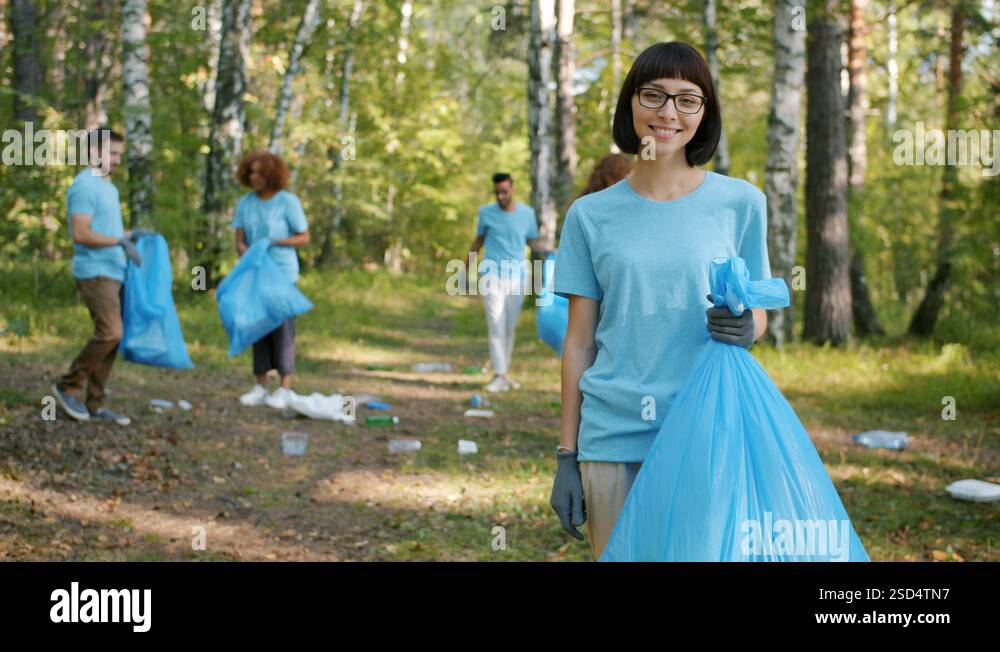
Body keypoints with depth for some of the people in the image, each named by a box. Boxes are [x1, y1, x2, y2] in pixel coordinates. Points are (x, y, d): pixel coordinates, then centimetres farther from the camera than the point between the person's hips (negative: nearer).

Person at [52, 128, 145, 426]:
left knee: (110, 336, 5)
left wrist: (131, 234, 12)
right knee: (110, 333, -17)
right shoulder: (84, 186, -11)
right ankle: (68, 386, -2)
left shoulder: (107, 187, 19)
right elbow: (80, 234, -19)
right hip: (94, 272, -9)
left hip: (112, 273, 9)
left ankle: (95, 404, 8)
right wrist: (120, 241, -20)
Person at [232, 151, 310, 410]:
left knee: (282, 327, -5)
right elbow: (239, 242, 2)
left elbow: (305, 238, -7)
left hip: (282, 272, -4)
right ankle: (260, 388, 11)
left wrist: (274, 242, -18)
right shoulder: (245, 203, 2)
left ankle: (285, 389, 0)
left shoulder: (288, 201, -10)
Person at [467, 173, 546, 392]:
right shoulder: (486, 212, 2)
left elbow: (532, 242, 10)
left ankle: (506, 371, 16)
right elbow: (478, 241, 12)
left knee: (510, 327, 7)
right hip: (493, 274, -2)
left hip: (517, 275, 2)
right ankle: (499, 375, -10)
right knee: (496, 325, -8)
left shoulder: (527, 213, 4)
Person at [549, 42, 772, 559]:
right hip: (614, 439, 0)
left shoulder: (740, 203, 2)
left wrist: (745, 328, -14)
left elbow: (759, 312, 10)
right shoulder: (590, 216, 4)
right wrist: (566, 455, 4)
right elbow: (580, 342, 5)